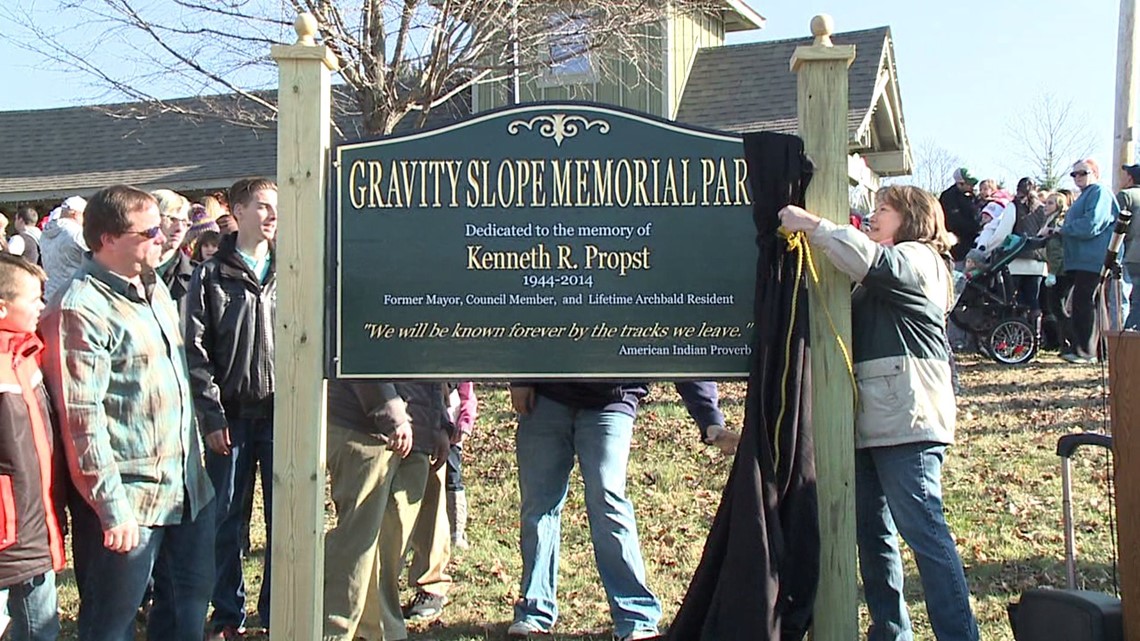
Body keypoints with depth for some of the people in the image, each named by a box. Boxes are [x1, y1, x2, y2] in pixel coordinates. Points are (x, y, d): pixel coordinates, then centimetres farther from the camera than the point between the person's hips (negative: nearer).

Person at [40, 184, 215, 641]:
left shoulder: (155, 288, 11)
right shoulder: (80, 308, -17)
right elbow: (81, 417, -21)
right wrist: (111, 506, -23)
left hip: (187, 485, 9)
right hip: (127, 500, -8)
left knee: (189, 602, 19)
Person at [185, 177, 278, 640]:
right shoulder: (211, 276, 2)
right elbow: (195, 350, -2)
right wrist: (212, 415, -8)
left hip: (283, 414, 1)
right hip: (231, 416, -1)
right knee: (226, 517, 6)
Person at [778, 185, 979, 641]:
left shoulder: (916, 259, -2)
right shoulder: (875, 282, 29)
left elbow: (871, 260, -21)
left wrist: (810, 225, -21)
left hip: (906, 419, -9)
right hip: (869, 419, 9)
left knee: (920, 527, -11)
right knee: (871, 530, 10)